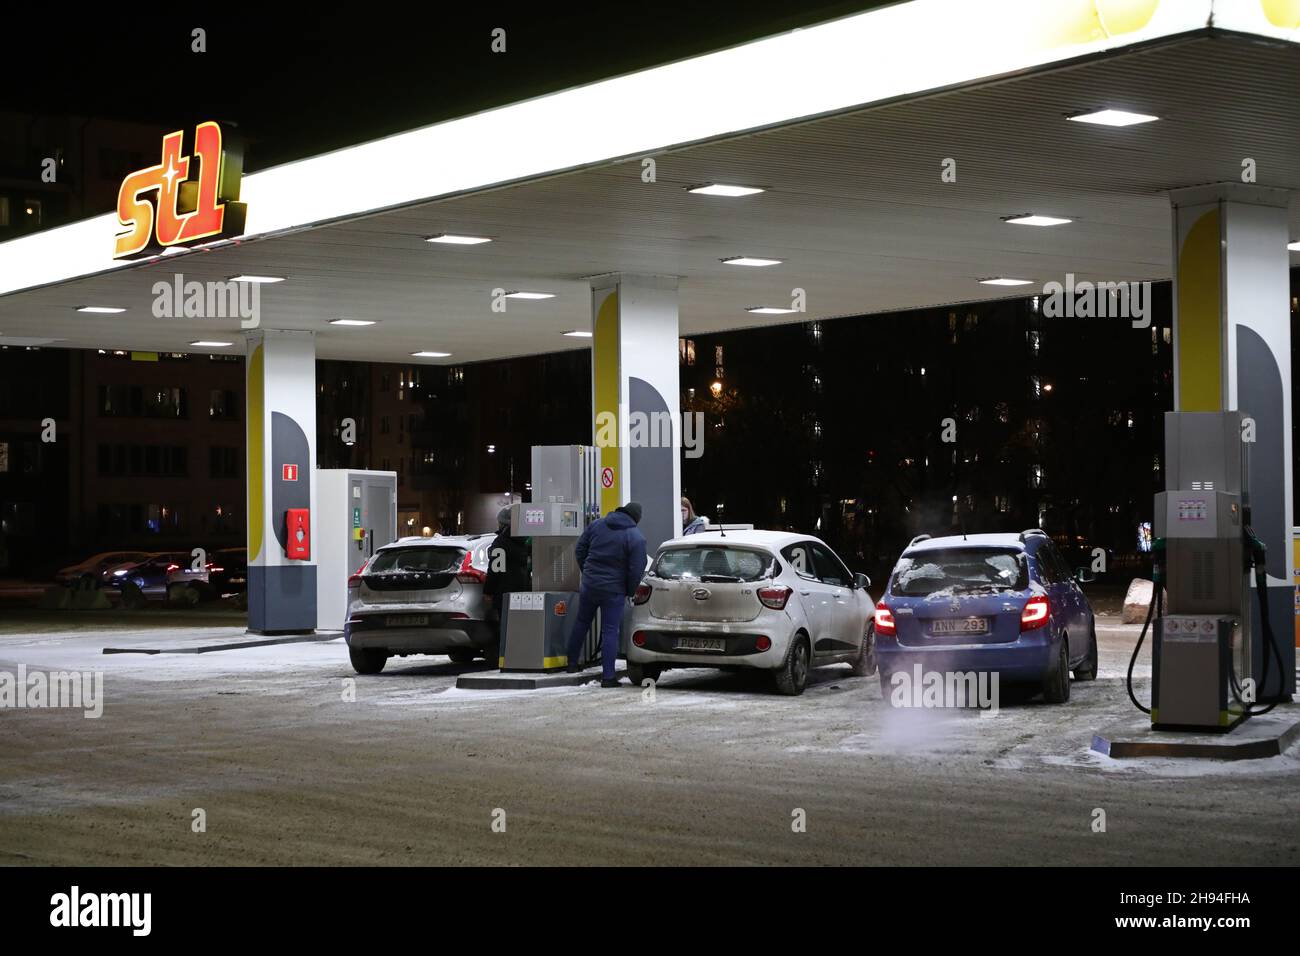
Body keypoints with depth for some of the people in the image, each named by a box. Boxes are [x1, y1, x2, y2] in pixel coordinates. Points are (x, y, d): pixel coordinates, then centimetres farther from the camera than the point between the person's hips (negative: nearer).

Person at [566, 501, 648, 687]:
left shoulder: (596, 525, 3)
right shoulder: (636, 538, -11)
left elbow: (579, 551, 8)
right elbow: (636, 571, -13)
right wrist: (629, 592, 2)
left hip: (589, 585, 4)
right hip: (614, 591, -4)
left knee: (581, 623, 21)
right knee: (610, 631, 0)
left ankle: (573, 663, 31)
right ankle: (608, 676, -3)